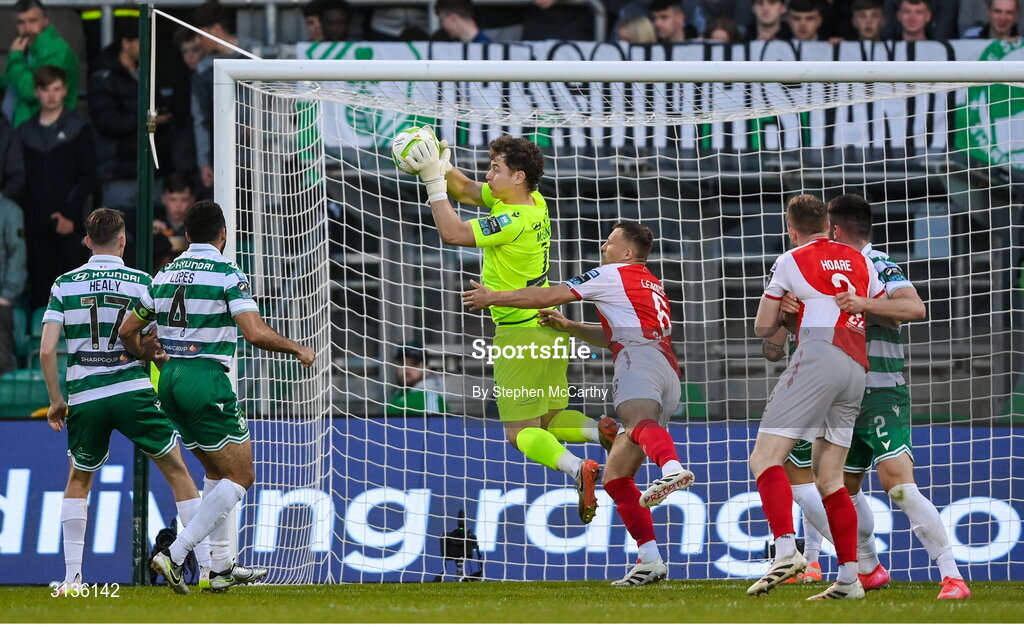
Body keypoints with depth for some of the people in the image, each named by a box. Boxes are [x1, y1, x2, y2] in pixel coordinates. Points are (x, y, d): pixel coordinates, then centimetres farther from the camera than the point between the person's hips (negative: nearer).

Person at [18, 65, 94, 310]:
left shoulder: (78, 128, 4)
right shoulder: (25, 132, 12)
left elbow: (88, 175, -1)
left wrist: (70, 214, -10)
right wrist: (20, 216, 0)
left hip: (68, 225, -2)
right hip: (35, 225, 2)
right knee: (39, 291, -1)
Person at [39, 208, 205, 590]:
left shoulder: (65, 284, 4)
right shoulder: (140, 282, 0)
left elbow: (46, 350, -1)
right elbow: (151, 350, -2)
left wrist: (57, 401, 10)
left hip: (84, 399, 2)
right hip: (133, 392, -2)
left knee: (78, 480, 22)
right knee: (177, 472, 9)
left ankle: (72, 574, 14)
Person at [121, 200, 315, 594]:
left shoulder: (165, 275, 11)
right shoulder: (228, 275, -8)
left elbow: (127, 332, 16)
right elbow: (256, 333, -18)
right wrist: (298, 350, -1)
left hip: (169, 381, 7)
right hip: (206, 380, -7)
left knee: (217, 471, 22)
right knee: (241, 476, 0)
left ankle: (222, 567, 19)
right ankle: (175, 554, -13)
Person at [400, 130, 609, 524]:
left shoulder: (515, 221, -23)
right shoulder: (534, 203, 4)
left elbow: (452, 234, -20)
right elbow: (465, 190, 15)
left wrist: (434, 181, -16)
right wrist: (441, 168, -2)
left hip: (519, 334, -9)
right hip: (548, 329, 9)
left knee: (521, 432, -5)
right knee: (549, 421, 19)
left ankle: (577, 469, -27)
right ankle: (603, 432, -4)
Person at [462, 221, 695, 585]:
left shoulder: (614, 275, 13)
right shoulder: (652, 286, 38)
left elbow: (548, 297, 13)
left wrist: (494, 298, 22)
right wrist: (568, 327, 41)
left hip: (640, 359, -8)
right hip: (669, 377, 8)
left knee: (639, 419, -39)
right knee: (615, 476, 9)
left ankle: (672, 469, -73)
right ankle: (650, 560, -1)